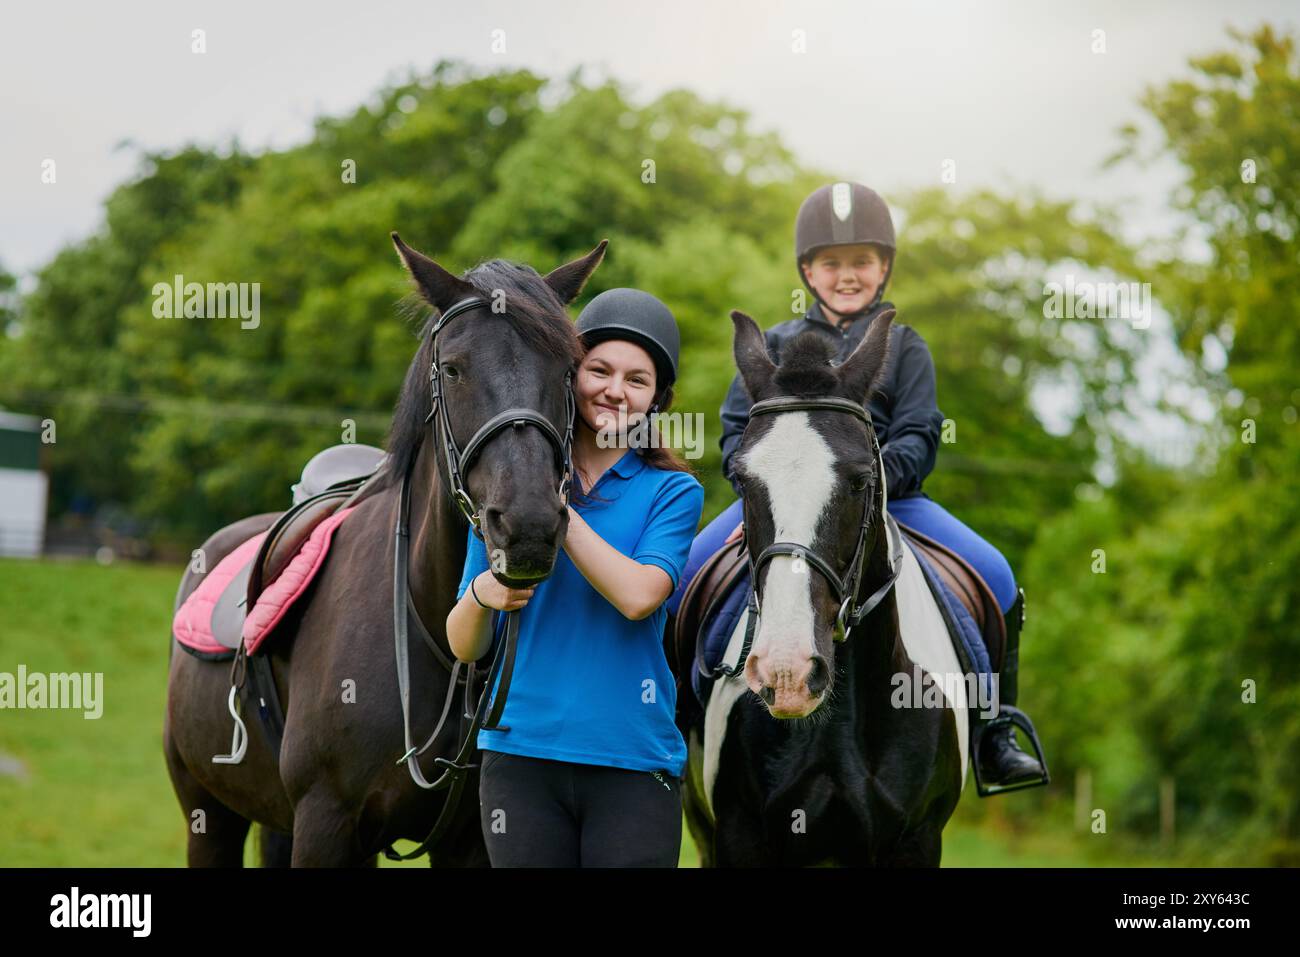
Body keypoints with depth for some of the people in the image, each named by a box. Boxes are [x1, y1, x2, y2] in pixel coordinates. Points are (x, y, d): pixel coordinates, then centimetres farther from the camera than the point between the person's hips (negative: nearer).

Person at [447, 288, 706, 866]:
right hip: (519, 756, 2)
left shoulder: (672, 492, 2)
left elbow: (637, 595, -18)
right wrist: (482, 596, -14)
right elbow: (465, 647, 9)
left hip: (633, 759, -2)